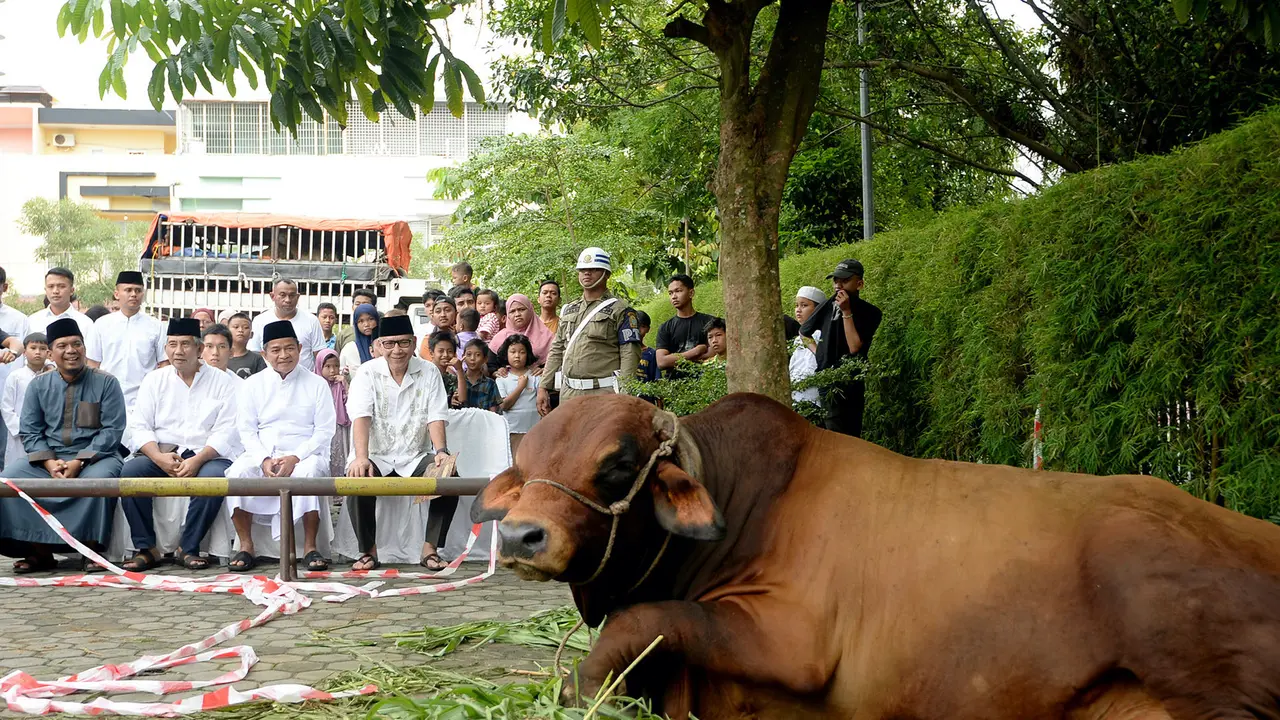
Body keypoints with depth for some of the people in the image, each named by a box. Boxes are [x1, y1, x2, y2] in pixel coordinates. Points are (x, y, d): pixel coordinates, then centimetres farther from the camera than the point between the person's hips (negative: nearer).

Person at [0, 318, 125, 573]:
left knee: (99, 478, -37)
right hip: (48, 457, 3)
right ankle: (39, 550, -16)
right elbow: (29, 431, 5)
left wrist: (79, 462, -17)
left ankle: (91, 550, -22)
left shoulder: (106, 383, 1)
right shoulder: (39, 385, 9)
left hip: (93, 456, -3)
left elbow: (112, 430, -6)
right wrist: (50, 463, -13)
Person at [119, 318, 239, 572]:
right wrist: (159, 457, -16)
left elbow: (226, 432, -5)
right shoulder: (154, 380, 13)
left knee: (214, 476, -36)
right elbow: (139, 427, 4)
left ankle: (187, 548, -21)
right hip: (162, 454, 2)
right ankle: (145, 548, -21)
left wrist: (197, 460, -22)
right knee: (130, 471, -27)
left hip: (206, 456, -2)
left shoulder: (222, 382, 5)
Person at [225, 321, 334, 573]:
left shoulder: (316, 384, 7)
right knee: (238, 471, -29)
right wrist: (264, 460, -14)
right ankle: (245, 547, -22)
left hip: (304, 455, -2)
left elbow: (324, 432, 1)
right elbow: (246, 431, 6)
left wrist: (295, 458, -15)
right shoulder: (252, 385, 12)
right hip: (262, 454, 2)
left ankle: (310, 548, -28)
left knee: (309, 472, -36)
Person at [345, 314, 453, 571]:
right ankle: (368, 551, -17)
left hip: (415, 457, 2)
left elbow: (436, 417, -5)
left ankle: (430, 548, -14)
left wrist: (441, 451, -25)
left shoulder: (429, 373, 4)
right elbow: (361, 417, -16)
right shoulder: (367, 374, -2)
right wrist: (361, 457, -34)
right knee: (357, 479, -33)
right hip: (377, 457, -2)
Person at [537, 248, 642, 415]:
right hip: (568, 393, 6)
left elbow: (630, 354, -6)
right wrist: (543, 387, 13)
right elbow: (556, 351, 21)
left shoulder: (619, 309, 2)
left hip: (603, 393, -6)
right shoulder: (569, 310, 21)